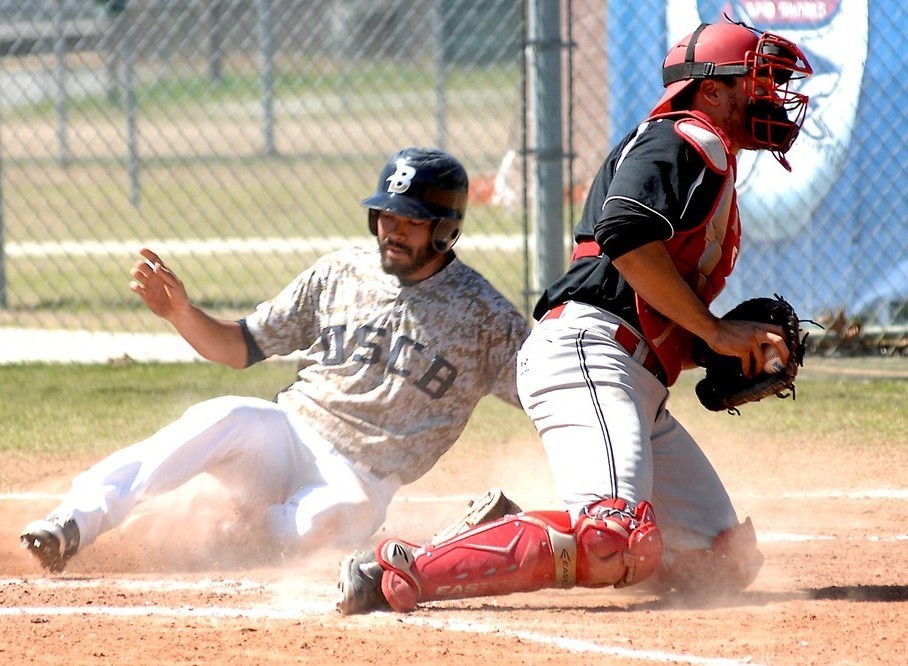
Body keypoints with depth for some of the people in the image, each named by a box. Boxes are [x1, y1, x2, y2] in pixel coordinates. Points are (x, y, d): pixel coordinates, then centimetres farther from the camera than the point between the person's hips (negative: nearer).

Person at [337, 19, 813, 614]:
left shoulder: (710, 165, 31)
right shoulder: (686, 140, 0)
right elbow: (627, 237, -18)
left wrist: (735, 353, 12)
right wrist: (715, 331, -12)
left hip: (640, 386, 11)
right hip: (588, 350, -11)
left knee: (729, 562, 3)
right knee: (619, 544, -31)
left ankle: (510, 540, 5)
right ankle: (402, 571, -24)